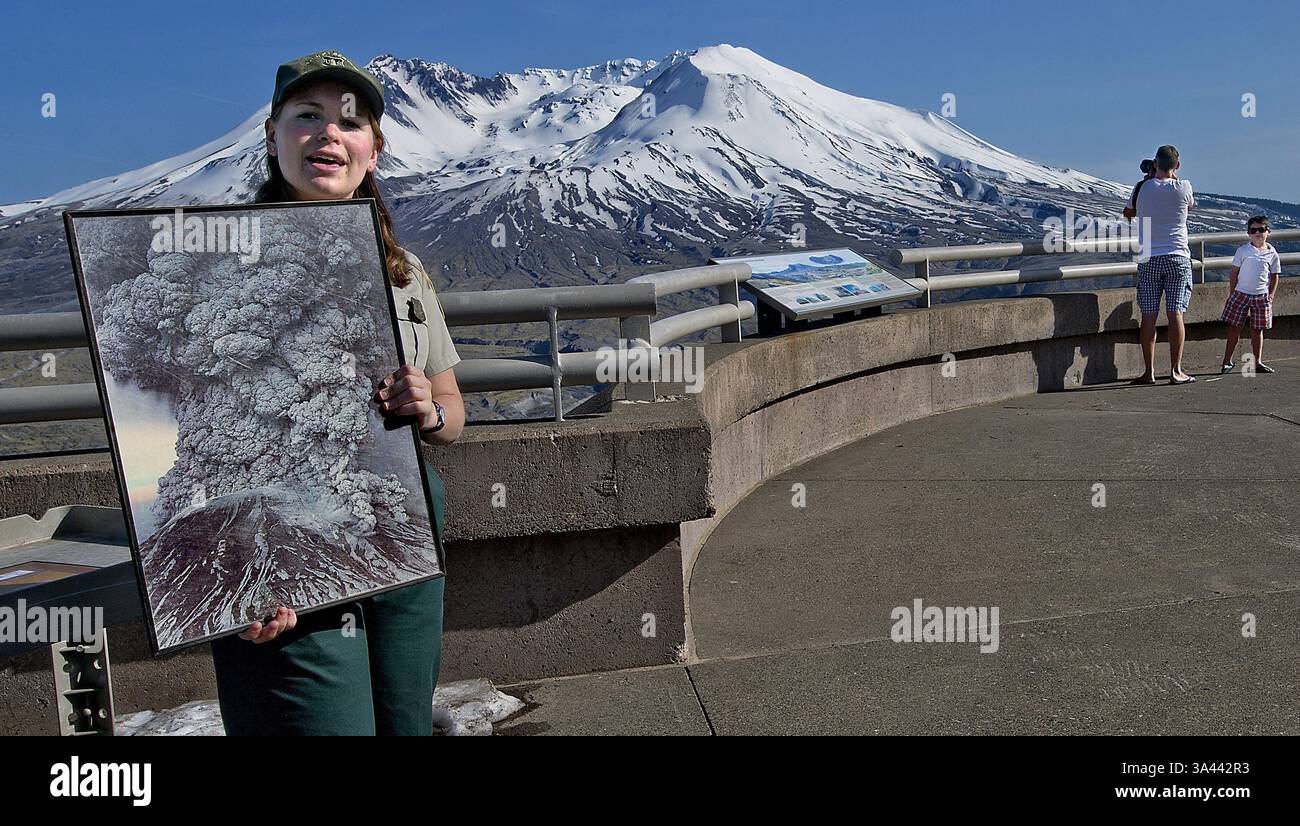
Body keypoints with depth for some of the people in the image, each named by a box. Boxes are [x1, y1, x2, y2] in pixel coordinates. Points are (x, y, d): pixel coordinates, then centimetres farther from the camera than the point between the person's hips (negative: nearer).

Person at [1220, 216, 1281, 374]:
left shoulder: (1272, 254, 4)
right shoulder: (1242, 251, -1)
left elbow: (1274, 276, 11)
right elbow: (1234, 273, 2)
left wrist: (1271, 294, 2)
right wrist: (1231, 294, 0)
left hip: (1261, 296, 1)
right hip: (1241, 294, -1)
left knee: (1257, 330, 8)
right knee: (1234, 327, -1)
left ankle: (1258, 362, 14)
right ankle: (1227, 361, 4)